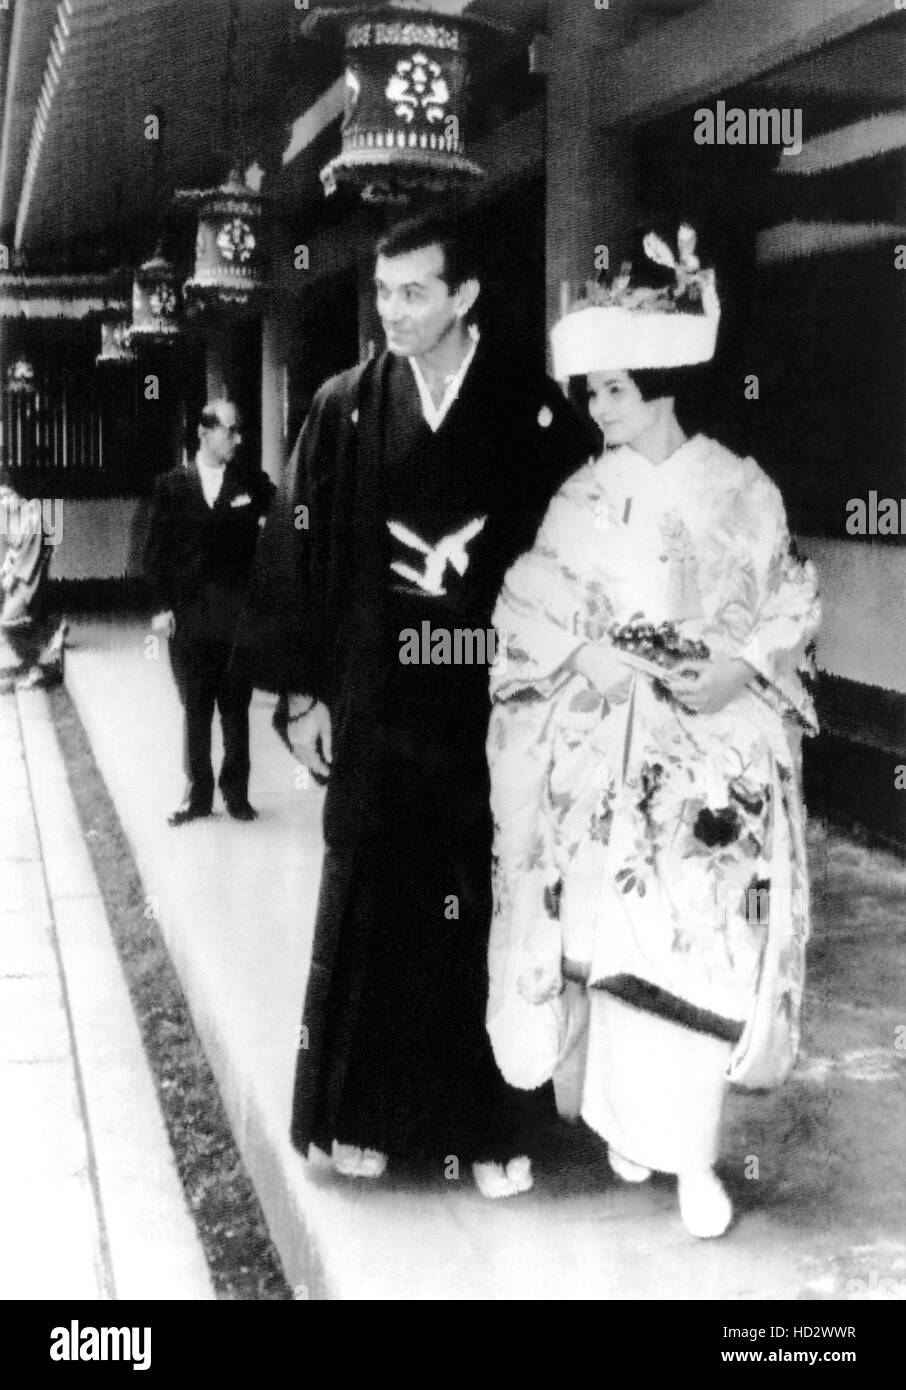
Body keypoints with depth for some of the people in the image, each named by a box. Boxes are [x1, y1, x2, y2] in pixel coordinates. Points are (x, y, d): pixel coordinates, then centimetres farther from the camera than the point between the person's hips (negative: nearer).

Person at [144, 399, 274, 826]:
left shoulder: (255, 485, 5)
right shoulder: (172, 485, 5)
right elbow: (156, 550, 5)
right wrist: (163, 605, -2)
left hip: (238, 618, 0)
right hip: (187, 617, 1)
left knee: (235, 710, 4)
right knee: (194, 711, 7)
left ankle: (236, 793, 13)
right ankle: (197, 794, 14)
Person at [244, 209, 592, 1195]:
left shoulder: (535, 411, 0)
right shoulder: (343, 410, 4)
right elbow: (293, 553, 4)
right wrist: (302, 693, 0)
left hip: (492, 708, -1)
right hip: (374, 707, 1)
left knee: (486, 914, 2)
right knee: (369, 908, 6)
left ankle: (488, 1125, 14)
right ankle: (364, 1115, 20)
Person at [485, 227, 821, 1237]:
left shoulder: (740, 492, -1)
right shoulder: (585, 496, 3)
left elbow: (789, 606, 3)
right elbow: (526, 602, 3)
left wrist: (735, 669, -14)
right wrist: (590, 656, -13)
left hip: (714, 744, -1)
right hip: (602, 743, 1)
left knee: (702, 944, -5)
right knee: (608, 935, 1)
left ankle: (691, 1155, 3)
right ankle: (622, 1116, 18)